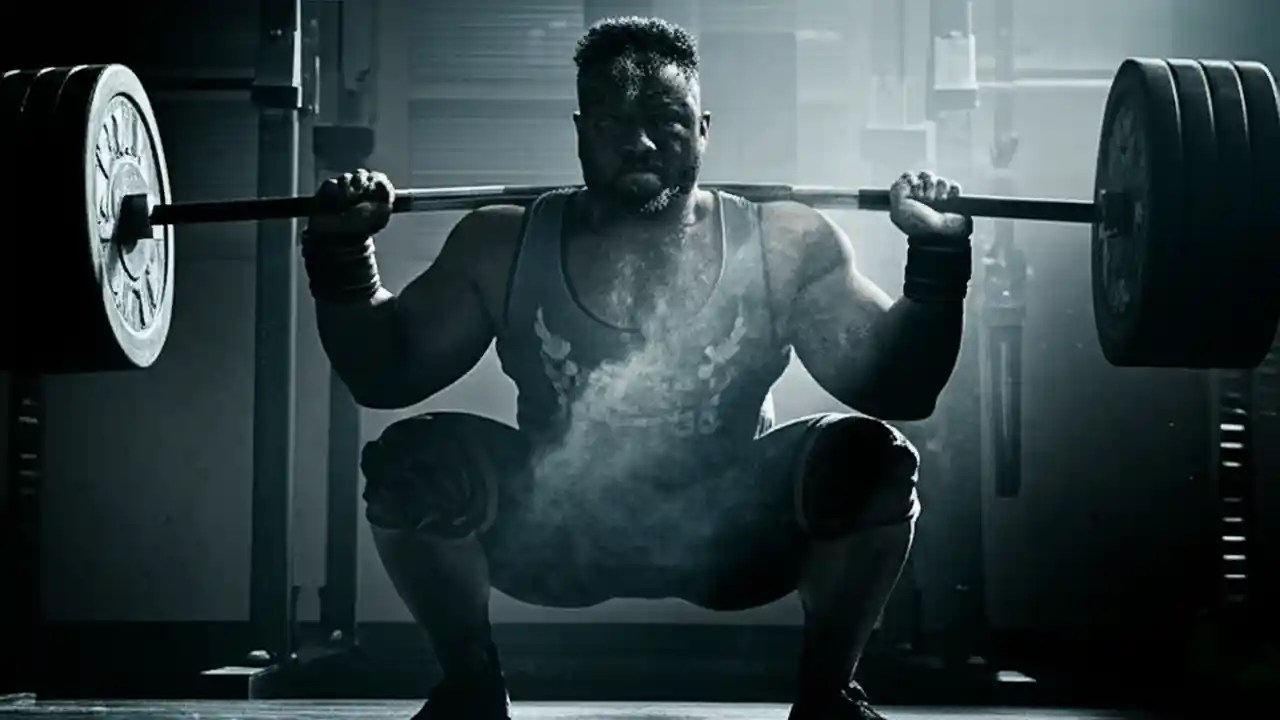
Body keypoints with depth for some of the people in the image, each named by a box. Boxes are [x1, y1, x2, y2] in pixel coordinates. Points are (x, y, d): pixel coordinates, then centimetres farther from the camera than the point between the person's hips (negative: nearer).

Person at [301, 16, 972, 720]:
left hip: (730, 537, 0)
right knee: (410, 457, -24)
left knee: (870, 456, -26)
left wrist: (937, 257, -23)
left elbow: (897, 388, -9)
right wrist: (341, 257, -15)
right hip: (552, 533, 1)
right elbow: (384, 377, 0)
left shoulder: (786, 246, -9)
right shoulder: (503, 247, -6)